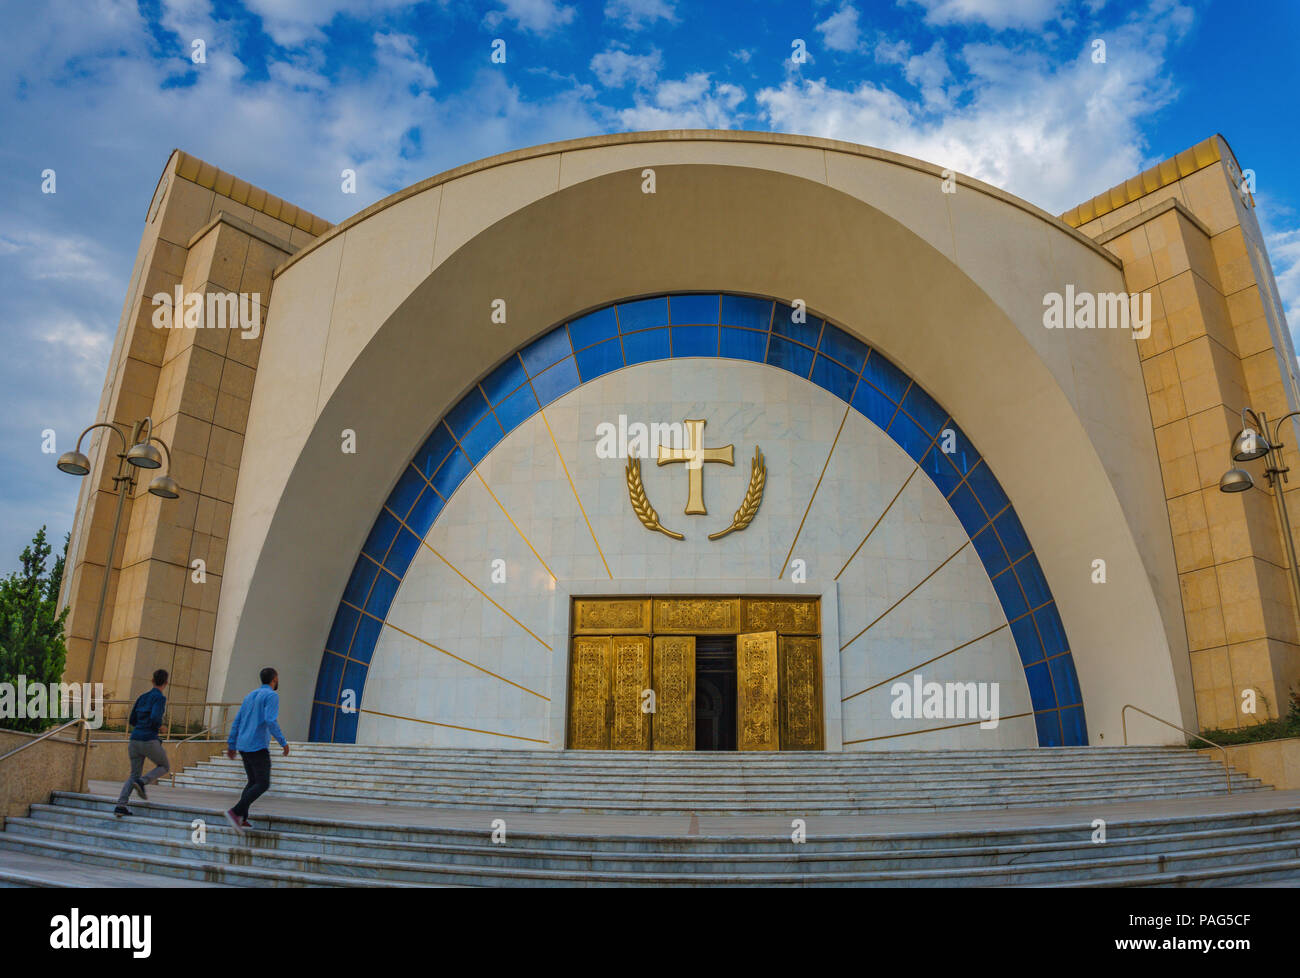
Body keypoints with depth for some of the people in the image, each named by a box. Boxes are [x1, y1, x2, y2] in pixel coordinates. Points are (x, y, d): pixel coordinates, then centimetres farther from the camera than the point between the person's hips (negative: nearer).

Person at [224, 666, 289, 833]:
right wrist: (283, 742, -15)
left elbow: (237, 722, 16)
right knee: (263, 785, -5)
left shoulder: (250, 696, 17)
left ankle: (242, 819, 8)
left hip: (244, 747, 8)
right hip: (258, 747, -8)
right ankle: (236, 812, -16)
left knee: (253, 782, 16)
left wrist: (231, 746, 18)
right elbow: (270, 721, -22)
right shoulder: (272, 695, -9)